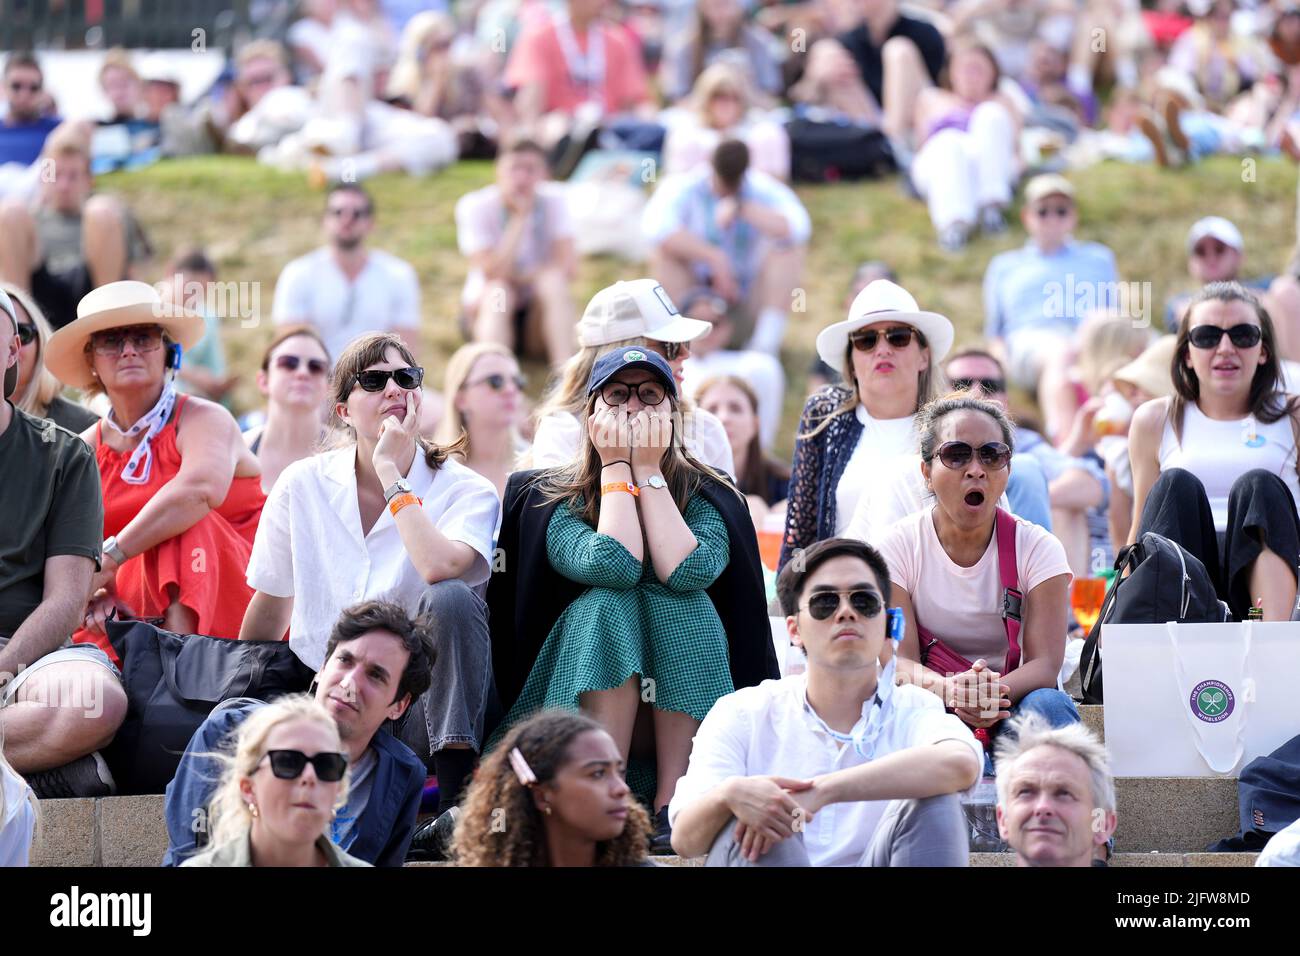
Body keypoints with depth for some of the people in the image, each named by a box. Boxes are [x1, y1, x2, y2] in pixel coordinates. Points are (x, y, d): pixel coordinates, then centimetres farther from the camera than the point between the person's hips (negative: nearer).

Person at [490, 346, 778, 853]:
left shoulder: (704, 494, 3)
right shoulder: (551, 498, -2)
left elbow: (688, 572, -20)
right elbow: (613, 566, -22)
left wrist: (649, 470, -12)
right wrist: (616, 468, -11)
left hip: (685, 707, 1)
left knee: (684, 605, -26)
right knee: (607, 604, -27)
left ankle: (671, 807, -30)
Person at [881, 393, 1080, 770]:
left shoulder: (1038, 548, 0)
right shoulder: (898, 546, -1)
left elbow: (1045, 661, -12)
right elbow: (899, 659, -12)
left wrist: (996, 691, -37)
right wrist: (946, 690, -37)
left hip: (1010, 710, 1)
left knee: (1051, 705, -33)